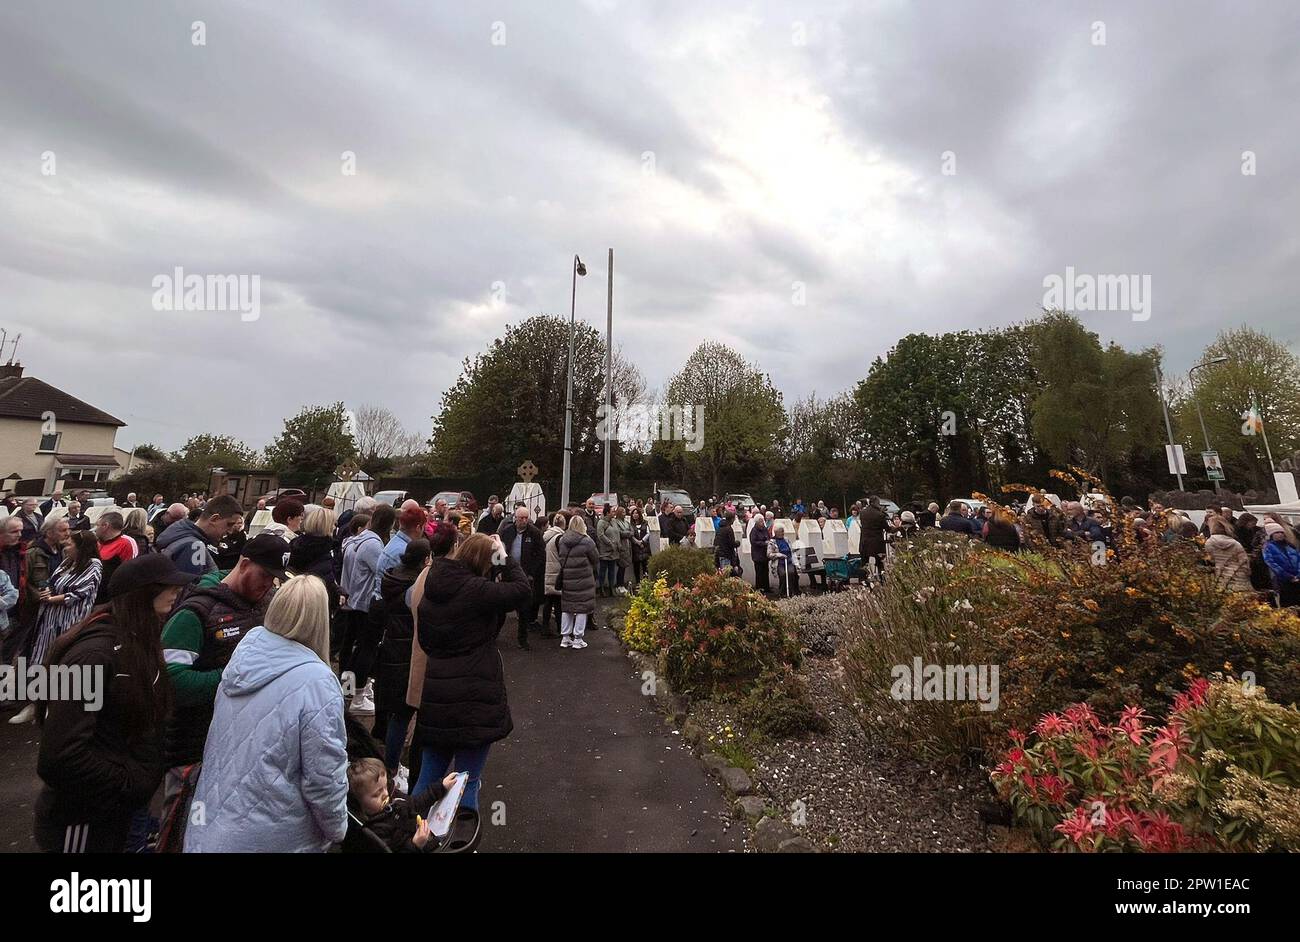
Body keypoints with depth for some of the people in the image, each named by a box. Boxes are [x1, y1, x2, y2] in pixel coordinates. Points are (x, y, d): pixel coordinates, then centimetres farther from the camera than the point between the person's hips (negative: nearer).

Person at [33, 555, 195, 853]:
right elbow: (59, 756, -29)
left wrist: (145, 780, 3)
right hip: (84, 820, -8)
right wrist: (127, 785, -19)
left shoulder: (140, 641, 2)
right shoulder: (94, 653, -26)